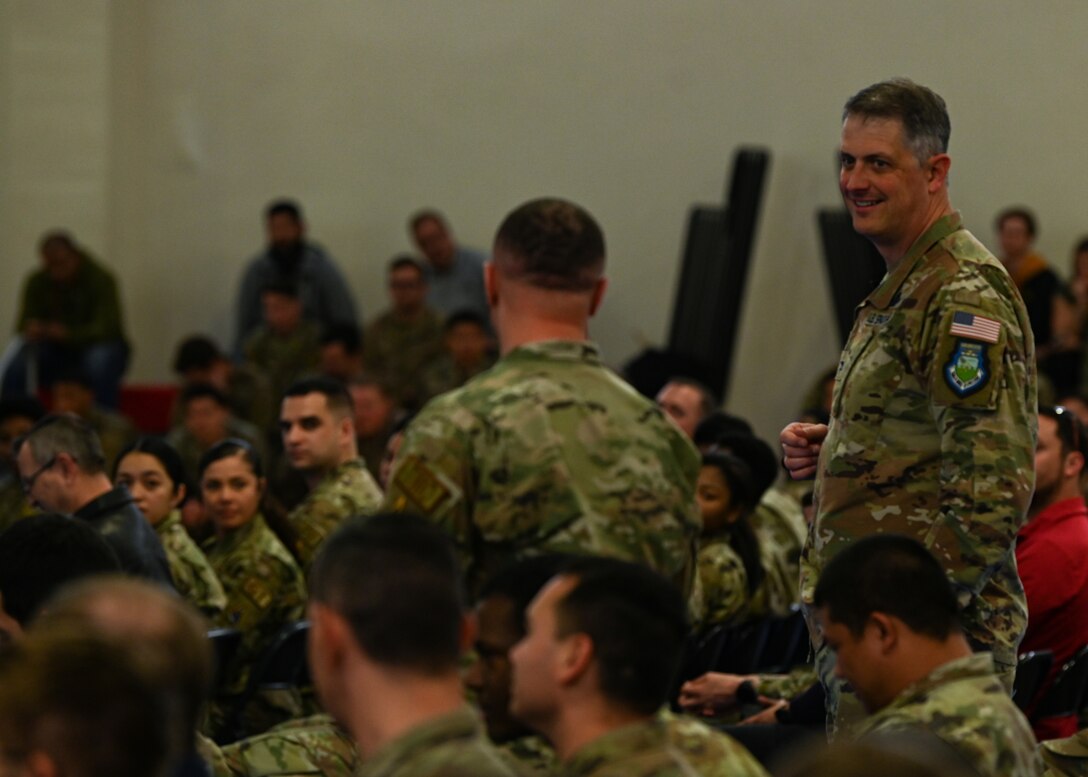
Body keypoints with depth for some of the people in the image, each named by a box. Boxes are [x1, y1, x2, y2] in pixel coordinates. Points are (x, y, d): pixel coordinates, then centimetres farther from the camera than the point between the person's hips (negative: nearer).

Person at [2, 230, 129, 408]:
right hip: (57, 350, 3)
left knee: (100, 362, -38)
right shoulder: (37, 282, -6)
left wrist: (69, 333, -41)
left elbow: (106, 327, -24)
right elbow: (23, 325, -9)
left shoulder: (101, 279, -17)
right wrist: (33, 330, -35)